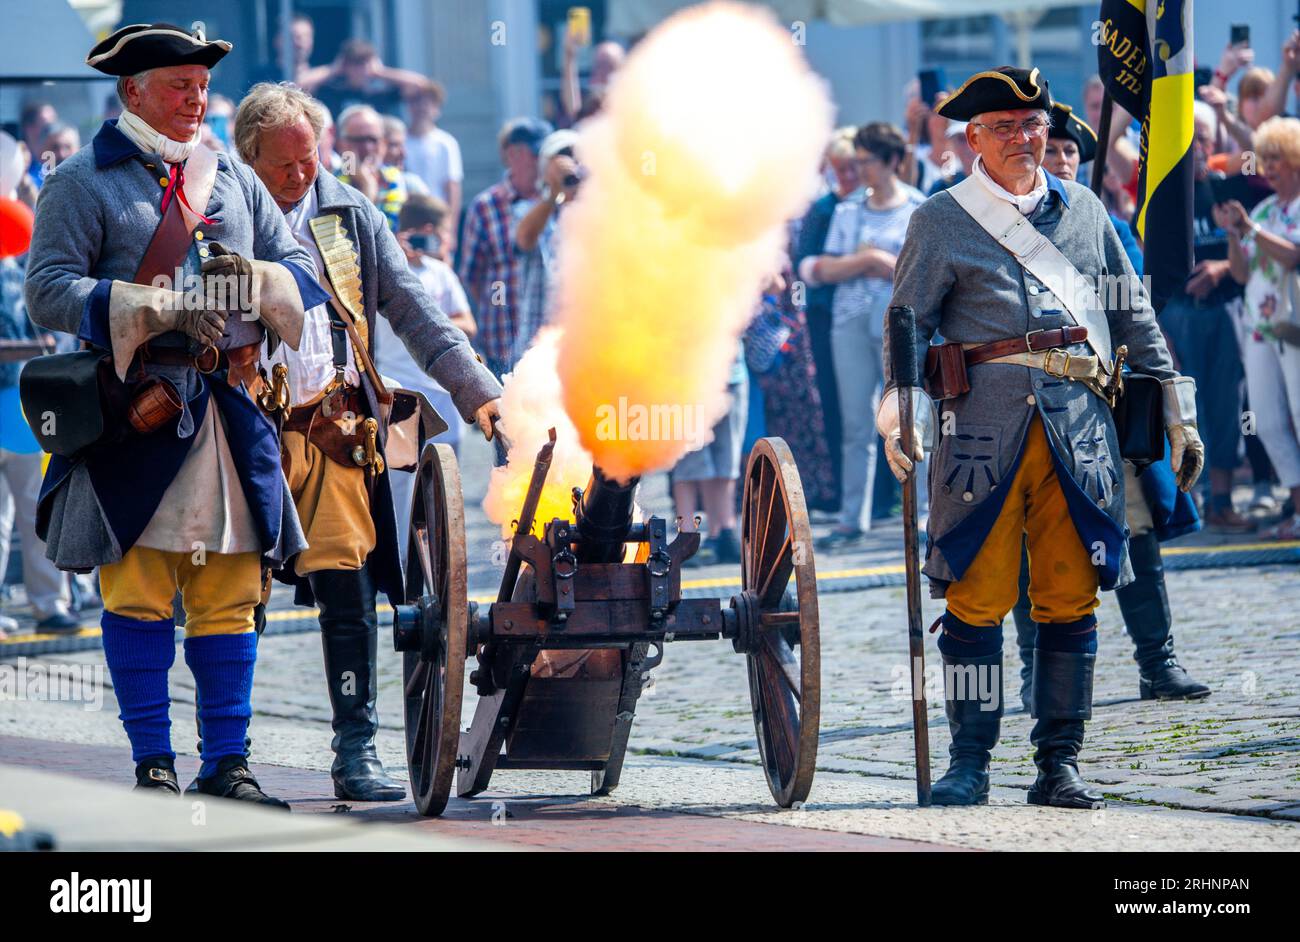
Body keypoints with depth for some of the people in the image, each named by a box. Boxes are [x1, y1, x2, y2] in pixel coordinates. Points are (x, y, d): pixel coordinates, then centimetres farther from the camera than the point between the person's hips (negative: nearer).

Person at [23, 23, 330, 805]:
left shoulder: (234, 180, 18)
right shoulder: (84, 184, 3)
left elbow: (304, 271, 15)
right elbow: (50, 291, -8)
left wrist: (254, 278, -9)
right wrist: (158, 314, -19)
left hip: (230, 411, 4)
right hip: (132, 414, -4)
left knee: (231, 594, 3)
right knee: (138, 591, -3)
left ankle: (227, 763, 8)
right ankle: (153, 764, 3)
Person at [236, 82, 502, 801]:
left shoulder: (348, 215, 10)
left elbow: (412, 310, 9)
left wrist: (476, 389, 0)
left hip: (333, 425, 2)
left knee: (348, 586, -7)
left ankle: (357, 752, -2)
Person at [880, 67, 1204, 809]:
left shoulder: (1083, 210, 18)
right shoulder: (942, 221, 7)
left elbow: (1135, 316, 22)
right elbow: (908, 326, 4)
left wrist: (1178, 413, 19)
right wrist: (902, 415, -12)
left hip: (1081, 422, 3)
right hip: (987, 421, -3)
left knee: (1071, 598, 1)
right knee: (977, 595, -6)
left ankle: (1061, 763, 7)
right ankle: (970, 762, 2)